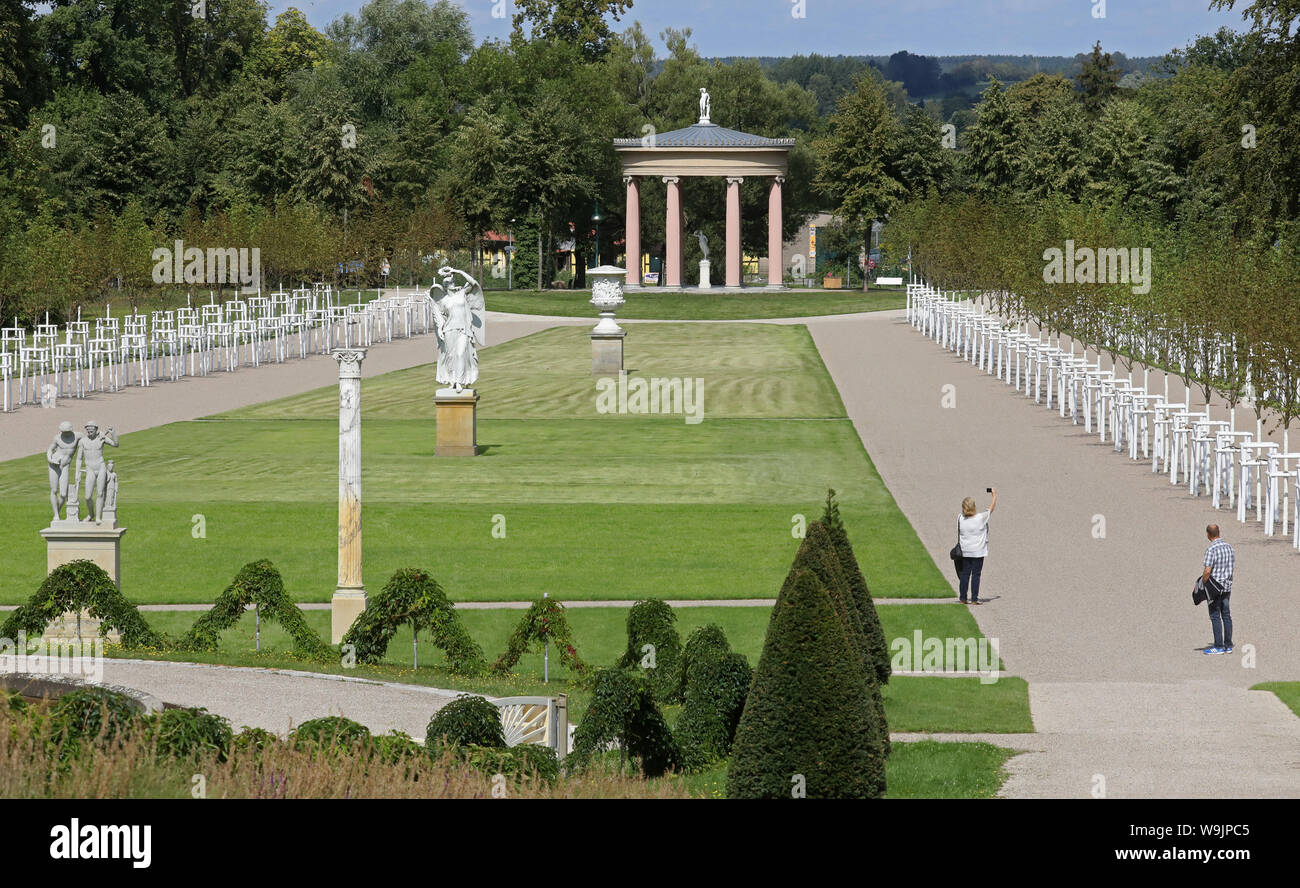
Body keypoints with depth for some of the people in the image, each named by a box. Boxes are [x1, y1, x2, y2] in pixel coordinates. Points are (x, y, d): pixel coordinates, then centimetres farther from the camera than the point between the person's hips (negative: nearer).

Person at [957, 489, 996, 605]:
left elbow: (959, 535, 9)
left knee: (964, 574, 8)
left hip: (964, 552, 3)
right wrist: (995, 496, 18)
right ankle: (974, 599, 0)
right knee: (976, 574, 1)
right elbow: (991, 508, 4)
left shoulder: (960, 519, -3)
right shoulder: (981, 518, -10)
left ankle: (963, 598, 11)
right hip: (978, 552, -3)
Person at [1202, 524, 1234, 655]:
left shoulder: (1211, 550, -19)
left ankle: (1219, 646, -1)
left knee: (1215, 617, -2)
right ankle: (1228, 645, 15)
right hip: (1227, 586, 8)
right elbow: (1233, 564, 16)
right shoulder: (1228, 546, 5)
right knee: (1226, 615, 12)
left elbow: (1207, 571, -22)